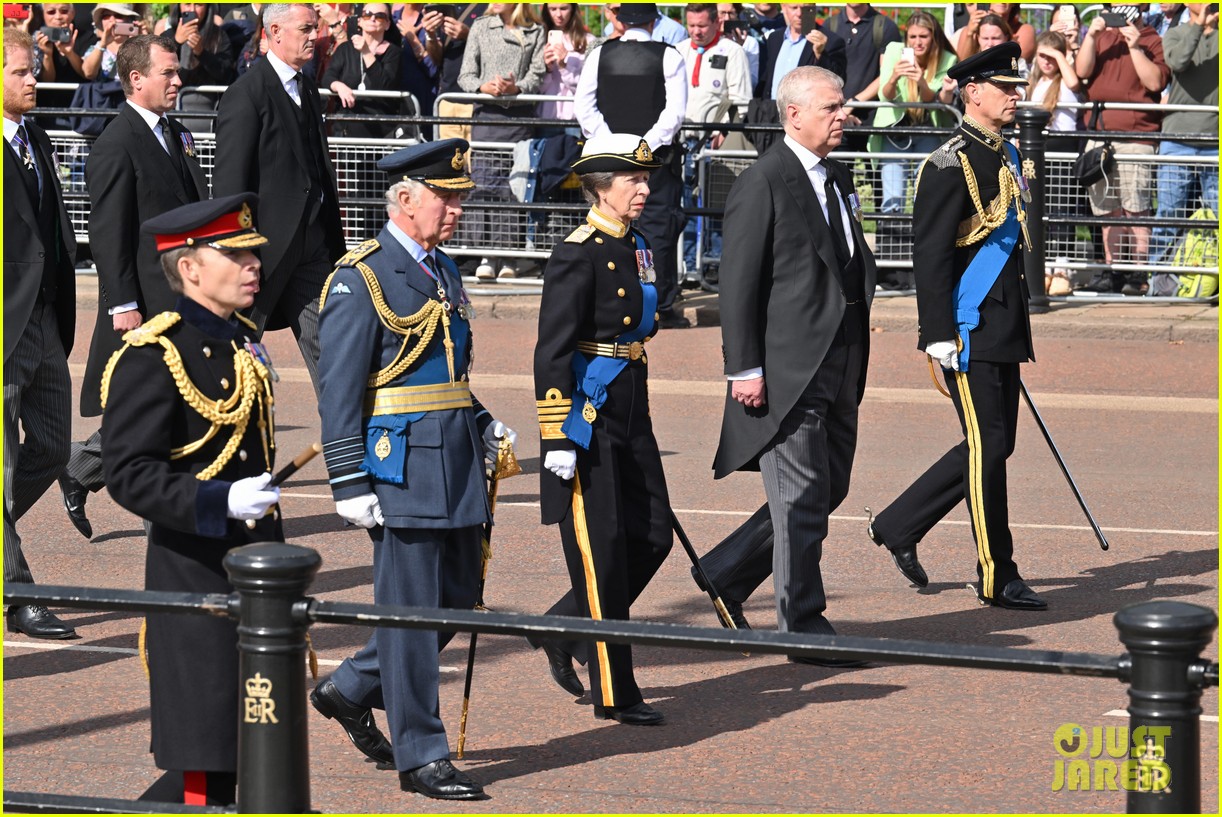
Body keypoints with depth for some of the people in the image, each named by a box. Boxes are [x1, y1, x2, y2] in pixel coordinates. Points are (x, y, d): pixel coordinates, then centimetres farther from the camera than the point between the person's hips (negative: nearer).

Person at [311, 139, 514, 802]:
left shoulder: (442, 271, 15)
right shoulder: (361, 280, -10)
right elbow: (340, 391, -12)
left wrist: (483, 425, 11)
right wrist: (349, 483, -15)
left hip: (456, 464, 8)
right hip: (402, 467, -8)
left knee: (458, 598, 13)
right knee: (412, 611, -2)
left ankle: (350, 689, 30)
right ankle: (420, 756, 5)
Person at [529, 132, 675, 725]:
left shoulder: (635, 248, 12)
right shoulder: (578, 255, -14)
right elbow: (552, 352, -17)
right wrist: (558, 438, -20)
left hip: (630, 415, 9)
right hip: (587, 415, -9)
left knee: (652, 537, 6)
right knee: (602, 549, -3)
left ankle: (564, 631, 25)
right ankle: (613, 691, 4)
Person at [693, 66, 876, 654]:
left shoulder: (838, 180, 16)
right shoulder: (762, 184, -10)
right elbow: (738, 283, -13)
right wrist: (744, 368, -17)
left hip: (838, 371, 9)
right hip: (787, 372, -9)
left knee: (827, 490, 12)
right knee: (802, 500, -4)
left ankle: (726, 572, 26)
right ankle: (803, 627, 4)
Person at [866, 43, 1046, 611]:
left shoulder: (1006, 157, 14)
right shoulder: (951, 165, -14)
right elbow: (931, 254, -17)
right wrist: (939, 336, -20)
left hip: (1003, 327, 9)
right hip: (969, 330, -9)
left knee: (993, 446, 10)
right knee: (988, 446, -5)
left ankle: (899, 527, 22)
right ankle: (997, 578, 1)